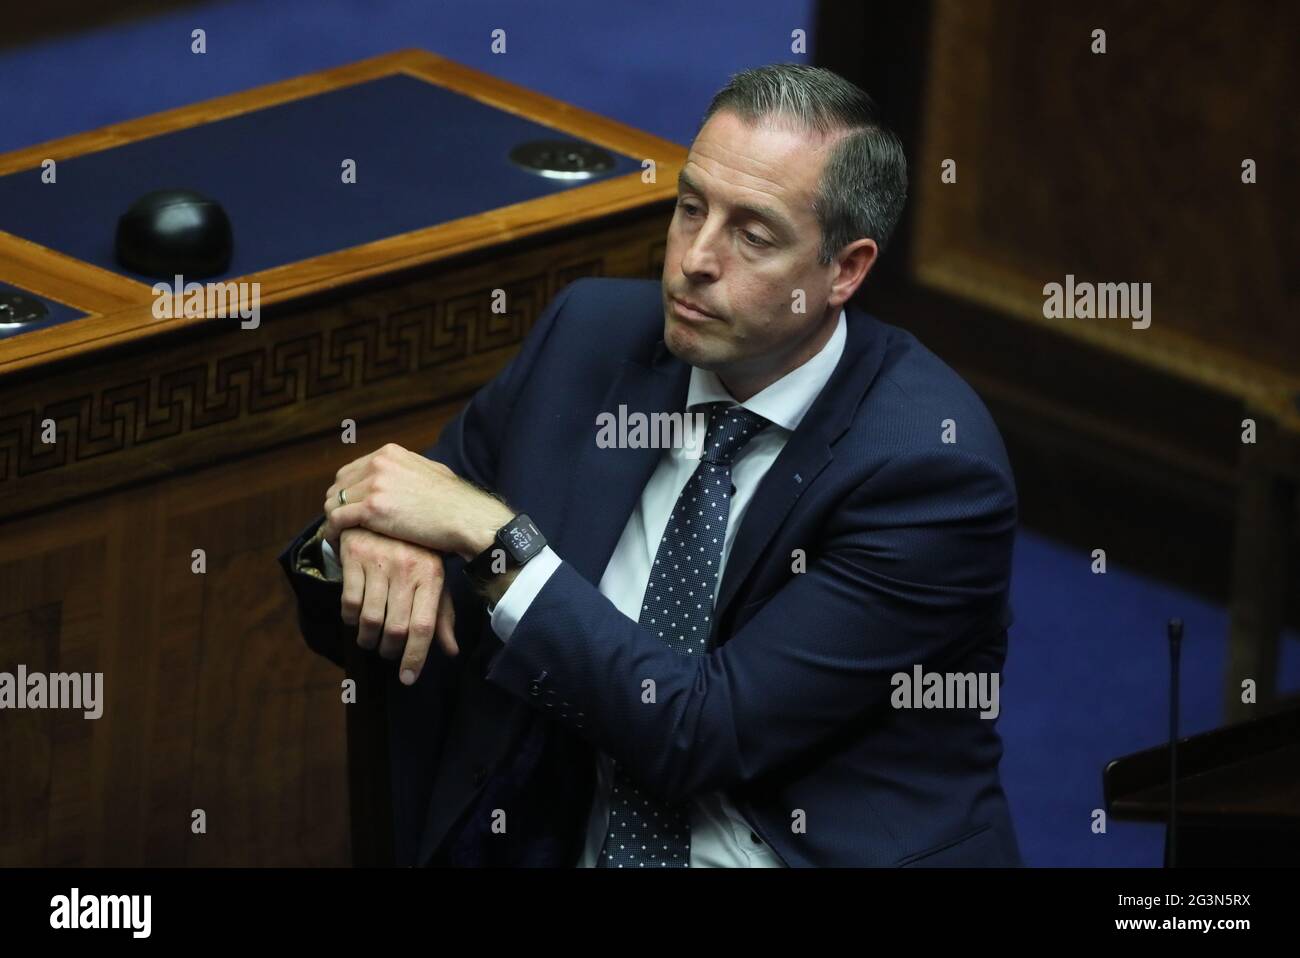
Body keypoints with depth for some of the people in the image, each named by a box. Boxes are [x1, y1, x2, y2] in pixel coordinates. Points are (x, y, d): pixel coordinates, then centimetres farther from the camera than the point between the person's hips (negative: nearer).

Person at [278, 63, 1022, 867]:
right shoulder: (591, 333, 2)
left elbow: (709, 733, -17)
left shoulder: (932, 462, -14)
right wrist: (367, 539, -14)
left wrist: (493, 535, -18)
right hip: (549, 841, 4)